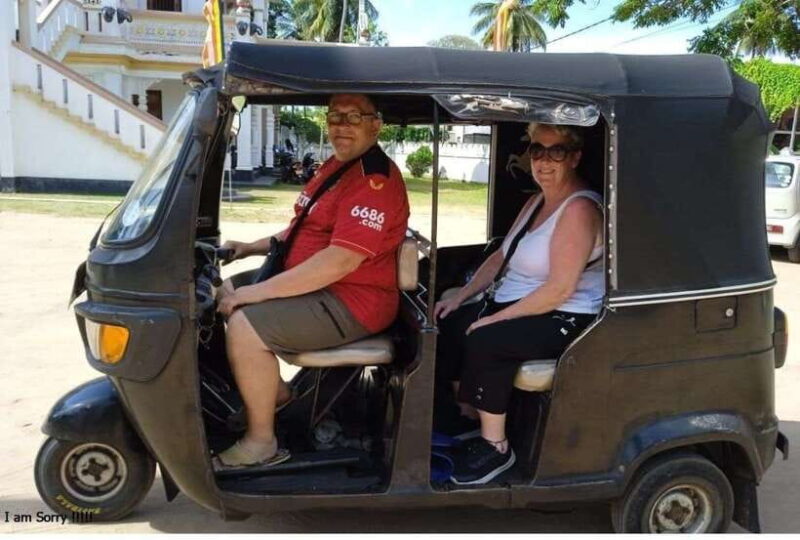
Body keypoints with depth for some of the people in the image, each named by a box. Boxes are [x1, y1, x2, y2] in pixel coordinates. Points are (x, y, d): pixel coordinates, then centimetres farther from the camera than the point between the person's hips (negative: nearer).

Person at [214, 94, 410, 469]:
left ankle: (261, 442, -6)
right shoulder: (336, 165, 12)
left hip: (351, 302, -11)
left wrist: (259, 291, -26)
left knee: (244, 326, -24)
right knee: (229, 291, 14)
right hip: (314, 282, 11)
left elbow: (340, 261, -30)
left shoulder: (375, 181, -21)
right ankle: (273, 390, 22)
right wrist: (253, 247, 10)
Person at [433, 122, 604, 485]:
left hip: (564, 321, -9)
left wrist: (495, 318, -20)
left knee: (484, 342, -29)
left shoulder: (579, 209, -17)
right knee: (448, 326, -2)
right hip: (516, 306, 9)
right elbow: (500, 257, 17)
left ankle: (495, 447, -11)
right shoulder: (537, 202, 13)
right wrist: (460, 297, 6)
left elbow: (559, 289, -24)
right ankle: (468, 419, 12)